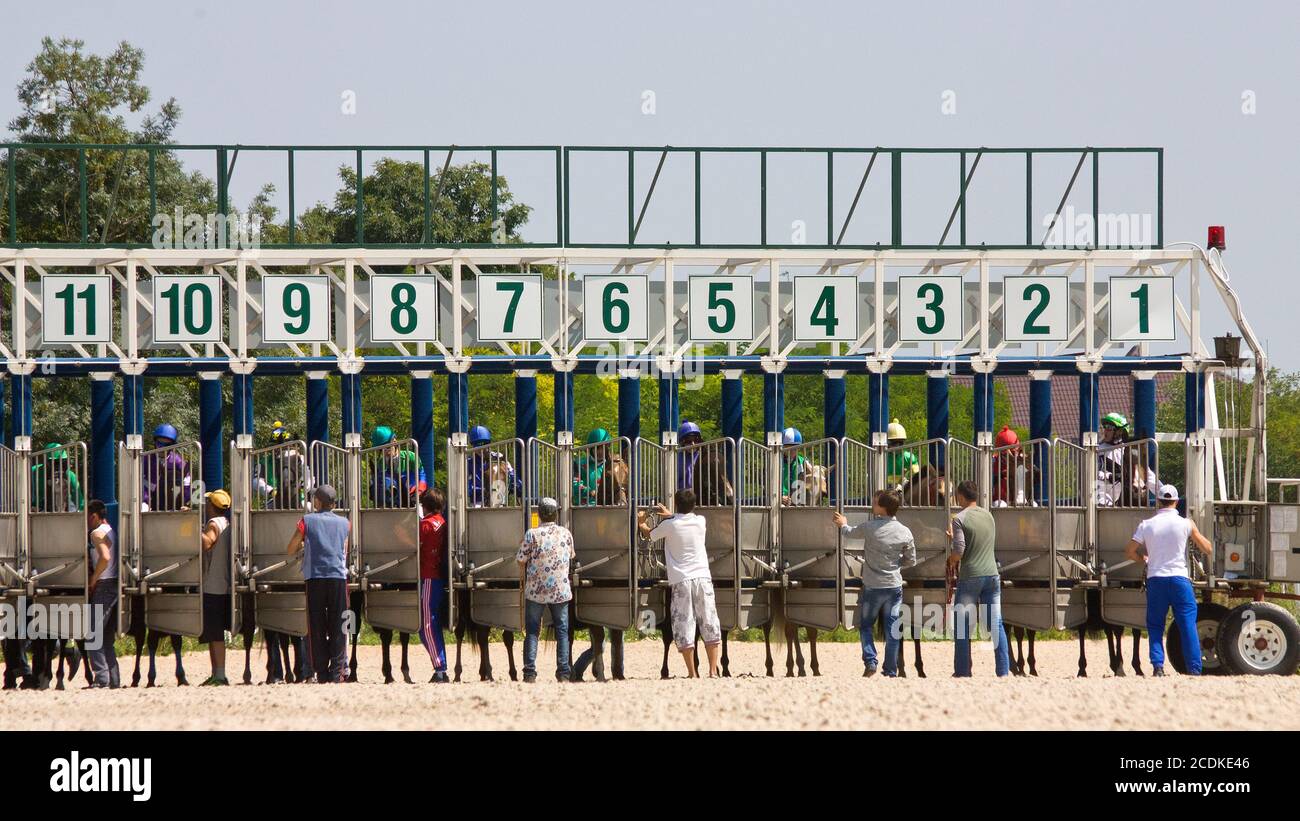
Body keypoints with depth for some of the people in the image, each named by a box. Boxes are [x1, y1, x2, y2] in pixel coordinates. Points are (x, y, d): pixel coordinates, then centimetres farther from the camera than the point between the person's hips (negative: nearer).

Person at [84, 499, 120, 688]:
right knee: (107, 639, 13)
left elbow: (105, 557, -25)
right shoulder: (112, 532, 19)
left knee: (92, 636, -9)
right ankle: (114, 680, 11)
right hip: (116, 586, 9)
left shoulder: (97, 533, -9)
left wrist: (92, 580, -15)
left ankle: (101, 677, -17)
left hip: (103, 587, -9)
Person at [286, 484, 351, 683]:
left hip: (315, 579, -1)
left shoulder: (307, 521, 3)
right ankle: (337, 672, -3)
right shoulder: (344, 523, 11)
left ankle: (321, 673, 0)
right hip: (338, 577, 1)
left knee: (317, 628, 3)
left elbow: (291, 550, 8)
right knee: (338, 627, 3)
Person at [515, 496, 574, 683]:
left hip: (535, 591, -2)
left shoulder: (532, 534, -9)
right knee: (562, 631, 9)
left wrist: (523, 583, 10)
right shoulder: (566, 533, 1)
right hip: (561, 591, 2)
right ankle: (563, 672, 3)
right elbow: (571, 556, 17)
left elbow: (521, 562, -5)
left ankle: (530, 672, -2)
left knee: (532, 632, 5)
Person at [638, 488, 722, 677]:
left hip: (681, 581, -2)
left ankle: (692, 673, -4)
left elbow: (648, 535, 17)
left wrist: (642, 523, 37)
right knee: (709, 626, 7)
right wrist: (669, 514, 42)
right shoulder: (700, 522, 4)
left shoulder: (669, 525, -3)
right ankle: (713, 670, 2)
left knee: (684, 627, 0)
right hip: (702, 577, 2)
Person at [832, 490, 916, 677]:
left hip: (872, 586, -2)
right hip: (894, 586, 2)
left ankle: (870, 661, -3)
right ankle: (891, 671, 9)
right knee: (892, 630, 7)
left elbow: (850, 533, 8)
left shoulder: (870, 528, -13)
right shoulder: (905, 533, -7)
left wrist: (843, 524, 31)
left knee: (866, 626, 14)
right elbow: (911, 561, 4)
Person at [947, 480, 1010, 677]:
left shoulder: (960, 519, -8)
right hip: (992, 575, 5)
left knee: (963, 627, 2)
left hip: (969, 577, -5)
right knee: (996, 624, 6)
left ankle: (962, 672, 1)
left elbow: (959, 551, -16)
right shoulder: (988, 516, 11)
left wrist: (950, 561, 6)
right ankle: (1003, 670, 3)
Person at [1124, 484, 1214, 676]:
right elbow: (1208, 549, 3)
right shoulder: (1186, 524, -2)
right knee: (1188, 625, 1)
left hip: (1155, 580, 1)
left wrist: (1143, 559, 24)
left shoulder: (1147, 525, 2)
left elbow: (1129, 551, 5)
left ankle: (1158, 665, -4)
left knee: (1155, 626, 10)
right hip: (1179, 578, -1)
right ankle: (1194, 669, -5)